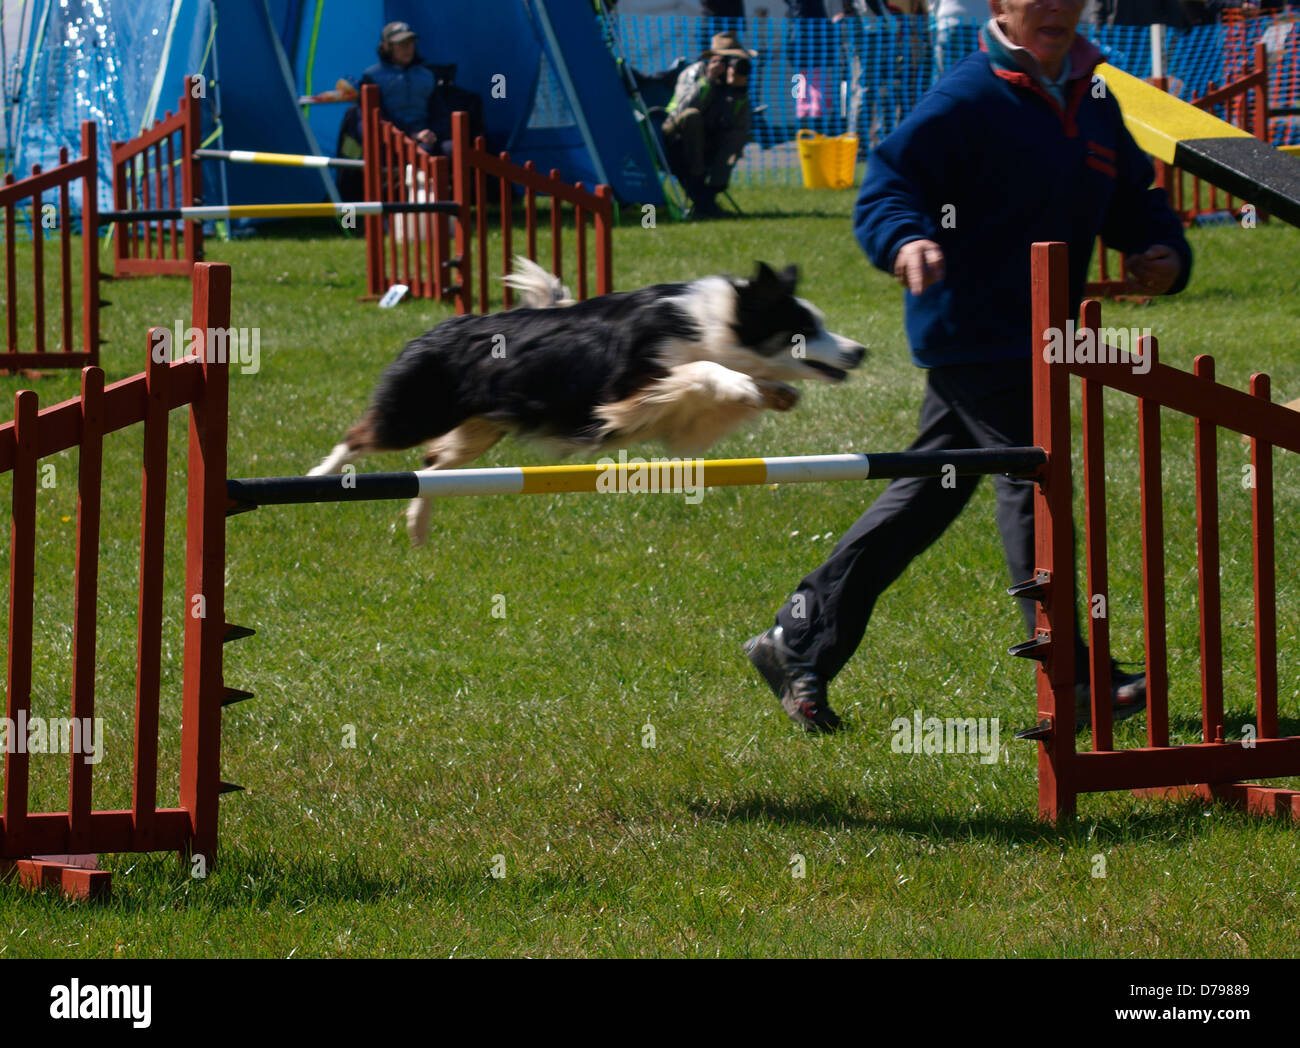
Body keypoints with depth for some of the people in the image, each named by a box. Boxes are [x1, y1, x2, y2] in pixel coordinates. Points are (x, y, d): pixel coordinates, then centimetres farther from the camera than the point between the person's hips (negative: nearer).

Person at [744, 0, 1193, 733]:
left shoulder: (1092, 103, 14)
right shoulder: (967, 101, -12)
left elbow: (1132, 198, 23)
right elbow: (886, 187, -16)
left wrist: (1164, 252, 3)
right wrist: (906, 238, -37)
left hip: (1034, 339, 9)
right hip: (973, 334, -9)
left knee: (927, 495, 11)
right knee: (1031, 483, -9)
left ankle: (801, 643, 17)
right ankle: (1072, 679, -5)